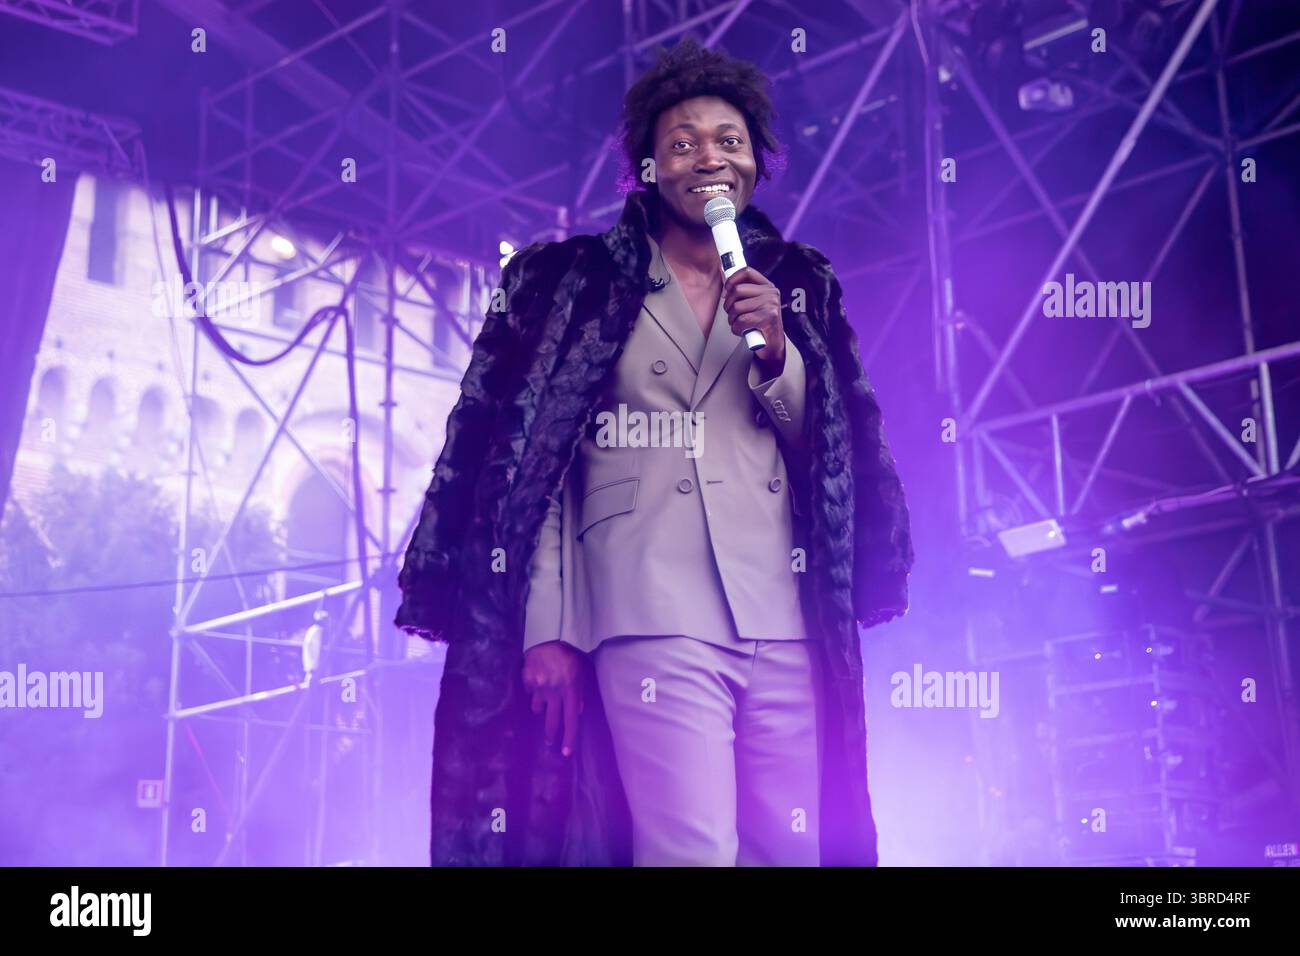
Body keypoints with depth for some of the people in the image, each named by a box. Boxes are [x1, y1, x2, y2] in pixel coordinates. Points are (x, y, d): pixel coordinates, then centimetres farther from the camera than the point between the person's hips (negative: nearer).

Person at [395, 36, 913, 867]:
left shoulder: (798, 285, 17)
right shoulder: (582, 282, 9)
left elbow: (836, 451, 13)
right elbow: (539, 466, 3)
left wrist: (777, 351, -5)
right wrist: (547, 630, -5)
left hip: (786, 621, 3)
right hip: (652, 621, -3)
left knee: (792, 848, 4)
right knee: (693, 850, -14)